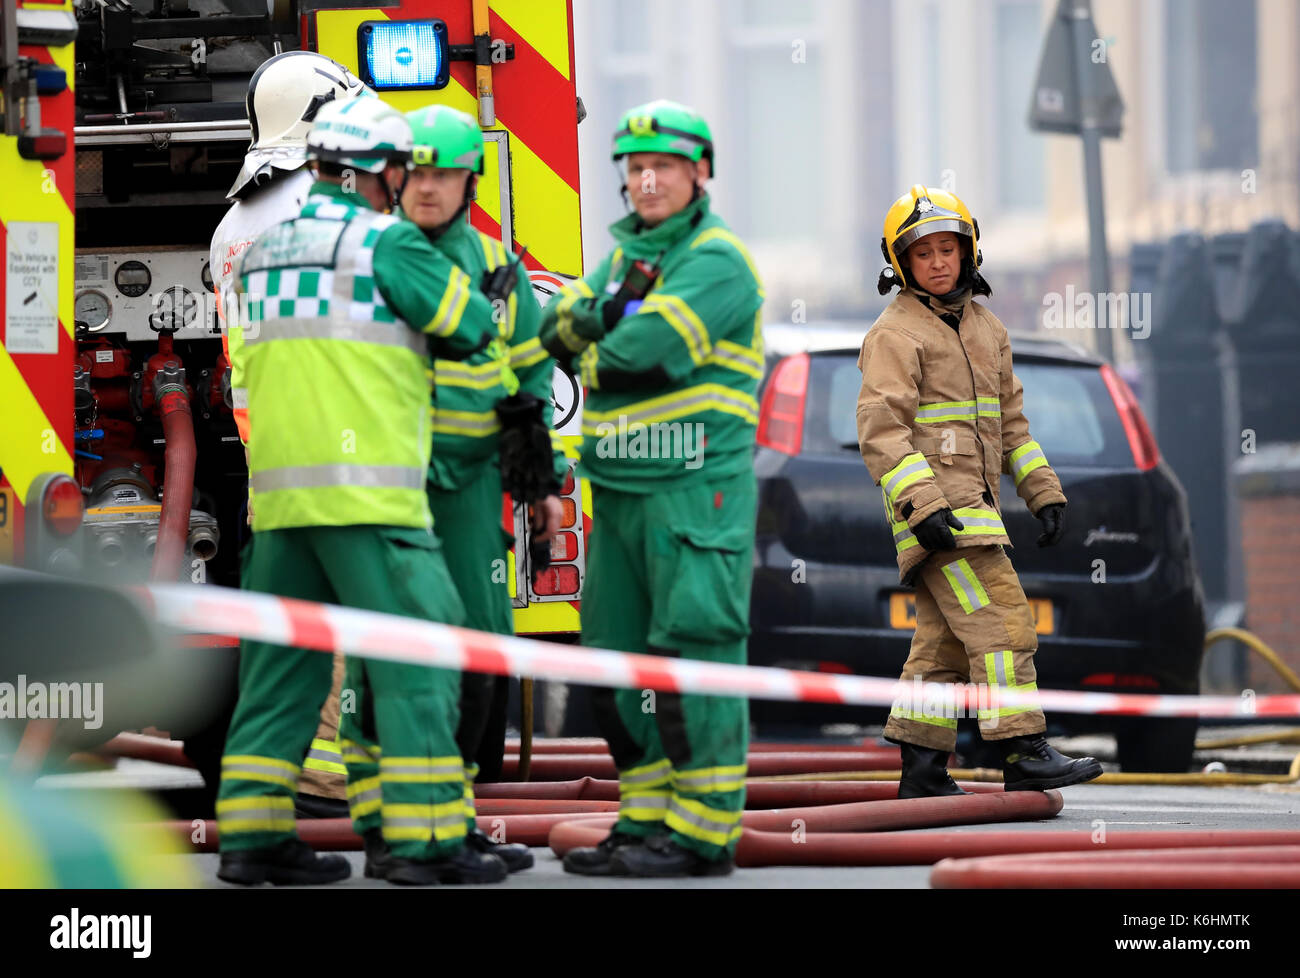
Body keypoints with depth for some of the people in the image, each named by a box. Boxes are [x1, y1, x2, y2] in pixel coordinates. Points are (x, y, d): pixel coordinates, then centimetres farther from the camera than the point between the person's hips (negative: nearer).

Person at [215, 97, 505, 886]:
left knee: (285, 660, 12)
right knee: (417, 650, -4)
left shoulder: (268, 247, 14)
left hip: (281, 491, 7)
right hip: (366, 492, -7)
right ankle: (426, 837, -8)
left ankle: (253, 832, 11)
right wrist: (479, 294, 18)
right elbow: (471, 326, -2)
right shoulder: (384, 241, -7)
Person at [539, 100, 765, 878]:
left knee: (691, 655, -10)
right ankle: (646, 823, 16)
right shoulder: (624, 257, 19)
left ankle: (703, 834, -8)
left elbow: (642, 355, -18)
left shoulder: (718, 261, -8)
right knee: (619, 661, 9)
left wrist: (597, 358, 1)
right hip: (620, 492, 8)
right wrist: (595, 316, -15)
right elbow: (559, 327, 4)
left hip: (697, 488, -8)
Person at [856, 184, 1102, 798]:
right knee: (1001, 623, -14)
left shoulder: (986, 328, 19)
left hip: (972, 505, 8)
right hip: (933, 503, -8)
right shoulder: (895, 334, -7)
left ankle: (923, 770, 13)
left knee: (945, 642, 9)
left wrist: (1045, 493, 16)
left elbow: (1010, 424, 25)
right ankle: (1023, 753, -15)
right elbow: (881, 430, -15)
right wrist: (923, 505, -24)